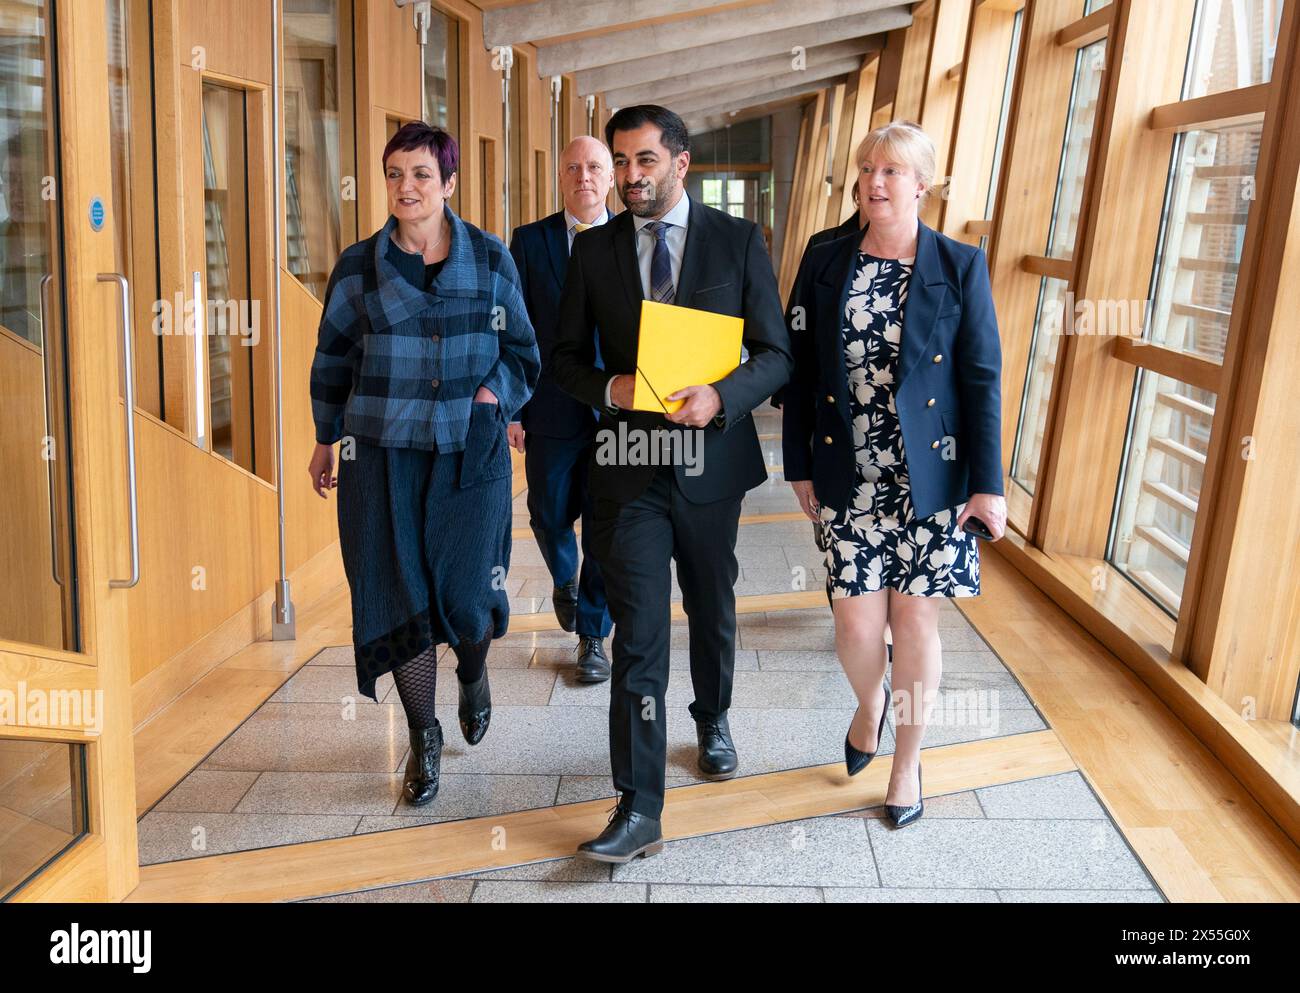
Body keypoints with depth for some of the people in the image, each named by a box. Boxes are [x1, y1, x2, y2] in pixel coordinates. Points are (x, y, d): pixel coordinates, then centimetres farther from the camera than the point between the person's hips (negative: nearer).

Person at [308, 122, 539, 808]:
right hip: (383, 455, 1)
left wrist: (495, 393, -4)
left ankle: (473, 673, 35)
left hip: (470, 453, 0)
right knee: (401, 597, 2)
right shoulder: (358, 267, 3)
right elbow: (332, 360, 14)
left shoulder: (491, 260, 2)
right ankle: (424, 738, 22)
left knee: (467, 597, -3)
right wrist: (326, 440, 18)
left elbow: (521, 349, 12)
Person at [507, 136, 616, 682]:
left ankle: (593, 637, 20)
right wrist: (512, 407, -3)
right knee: (550, 515, 12)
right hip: (551, 410, 1)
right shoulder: (530, 241, 3)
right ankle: (565, 582, 46)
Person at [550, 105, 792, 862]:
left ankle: (714, 722, 48)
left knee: (712, 612, 20)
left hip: (711, 461, 1)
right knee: (638, 635, -5)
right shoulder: (593, 249, 3)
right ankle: (640, 811, 1)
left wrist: (721, 395, -22)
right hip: (630, 466, 0)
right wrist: (610, 388, -15)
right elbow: (566, 357, 7)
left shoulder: (739, 241, -1)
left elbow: (776, 354, -3)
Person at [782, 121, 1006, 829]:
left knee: (915, 618, 6)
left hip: (930, 477, -1)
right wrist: (798, 466, 5)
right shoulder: (825, 262, 3)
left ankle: (907, 762, 28)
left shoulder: (960, 266, -2)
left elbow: (982, 379, -3)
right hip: (848, 478, 1)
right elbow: (799, 368, 6)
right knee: (856, 620, 0)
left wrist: (987, 482, -7)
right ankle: (869, 704, 36)